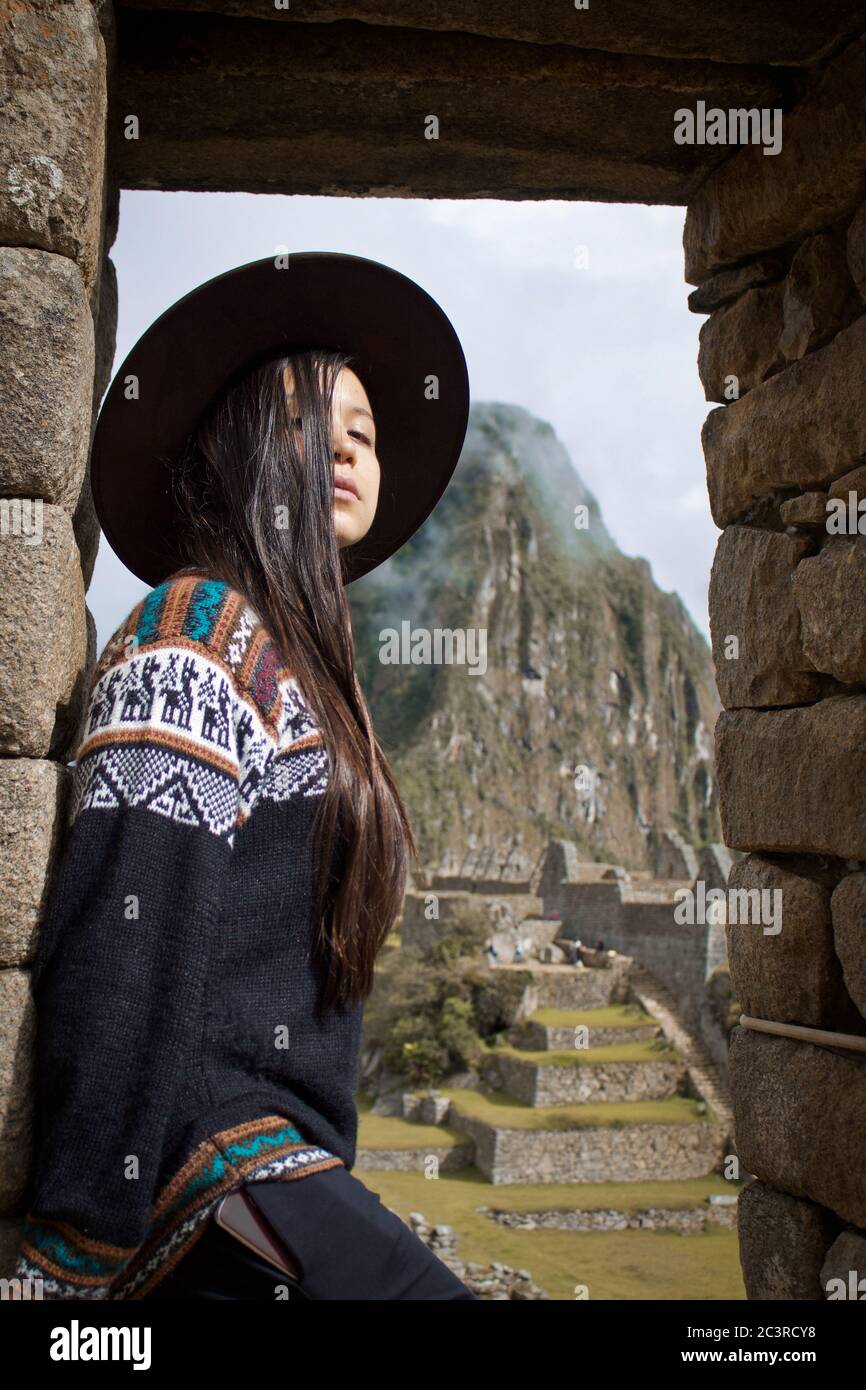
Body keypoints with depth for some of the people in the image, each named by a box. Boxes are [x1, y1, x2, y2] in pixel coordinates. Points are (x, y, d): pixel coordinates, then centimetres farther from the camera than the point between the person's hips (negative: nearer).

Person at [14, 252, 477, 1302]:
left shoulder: (299, 663, 20)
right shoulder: (198, 632, -7)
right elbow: (119, 956, -16)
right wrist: (82, 1258, -18)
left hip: (280, 1168, 9)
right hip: (215, 1175, -8)